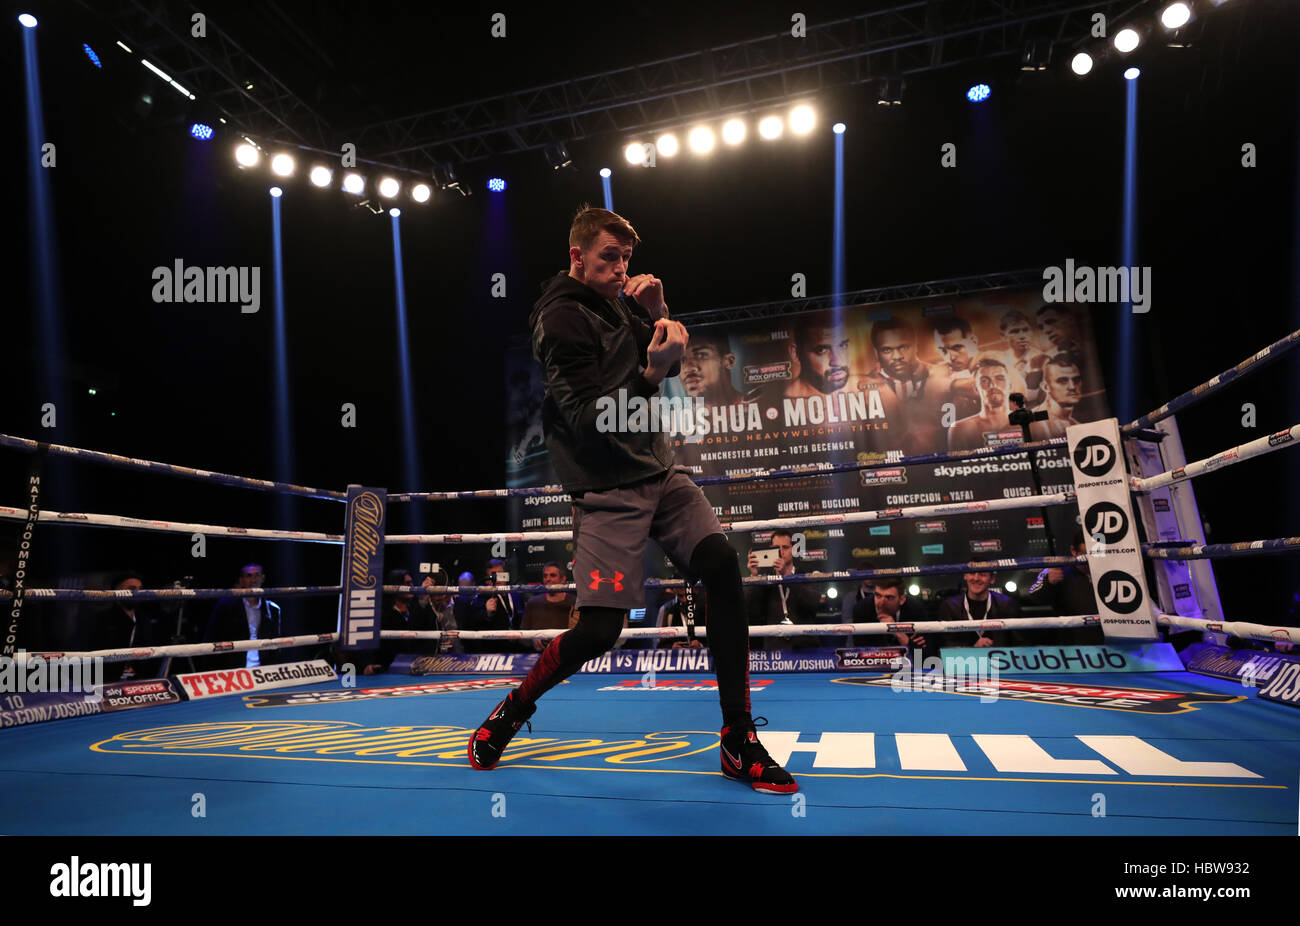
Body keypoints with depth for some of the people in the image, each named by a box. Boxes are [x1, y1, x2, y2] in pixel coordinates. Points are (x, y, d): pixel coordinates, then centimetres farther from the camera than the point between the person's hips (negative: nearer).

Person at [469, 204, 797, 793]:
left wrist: (657, 312, 4)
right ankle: (513, 710, 20)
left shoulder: (618, 301, 14)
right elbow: (593, 422, -18)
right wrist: (651, 371, -28)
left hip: (659, 470, 7)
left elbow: (672, 364, 22)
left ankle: (739, 742, -6)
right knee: (598, 629, -12)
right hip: (608, 487, -7)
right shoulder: (561, 319, -11)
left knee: (722, 564, -14)